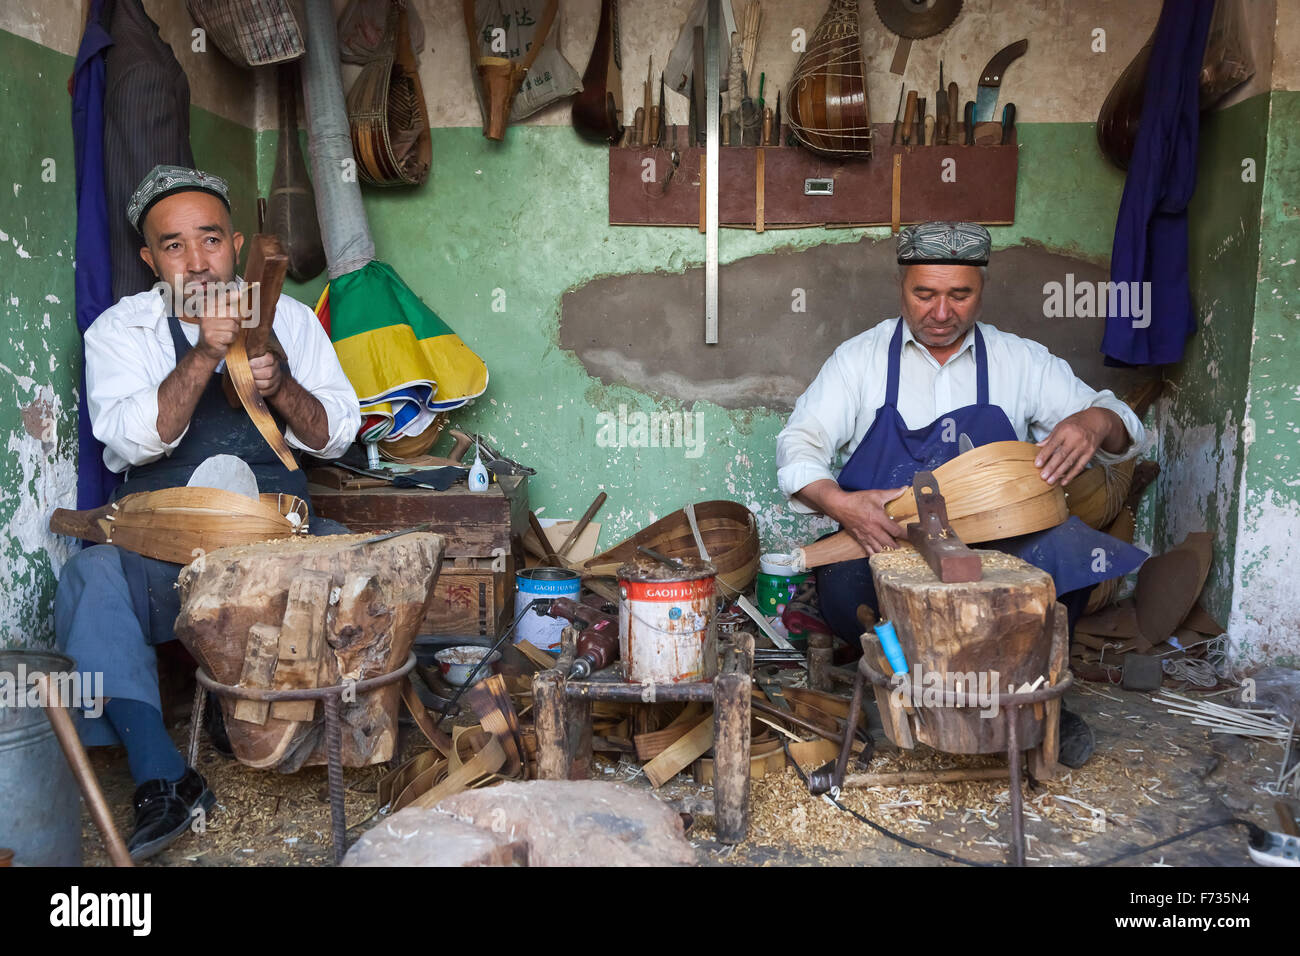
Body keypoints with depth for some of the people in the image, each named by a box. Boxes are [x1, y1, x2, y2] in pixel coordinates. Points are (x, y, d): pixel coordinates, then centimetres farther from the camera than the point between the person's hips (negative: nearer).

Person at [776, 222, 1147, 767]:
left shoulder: (1020, 361, 10)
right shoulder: (862, 358, 5)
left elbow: (1120, 425, 8)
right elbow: (800, 442, -4)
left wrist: (1093, 423, -20)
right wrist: (839, 504, -27)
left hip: (997, 546, 2)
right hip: (883, 543, -1)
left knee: (1067, 545, -29)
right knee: (842, 586, -34)